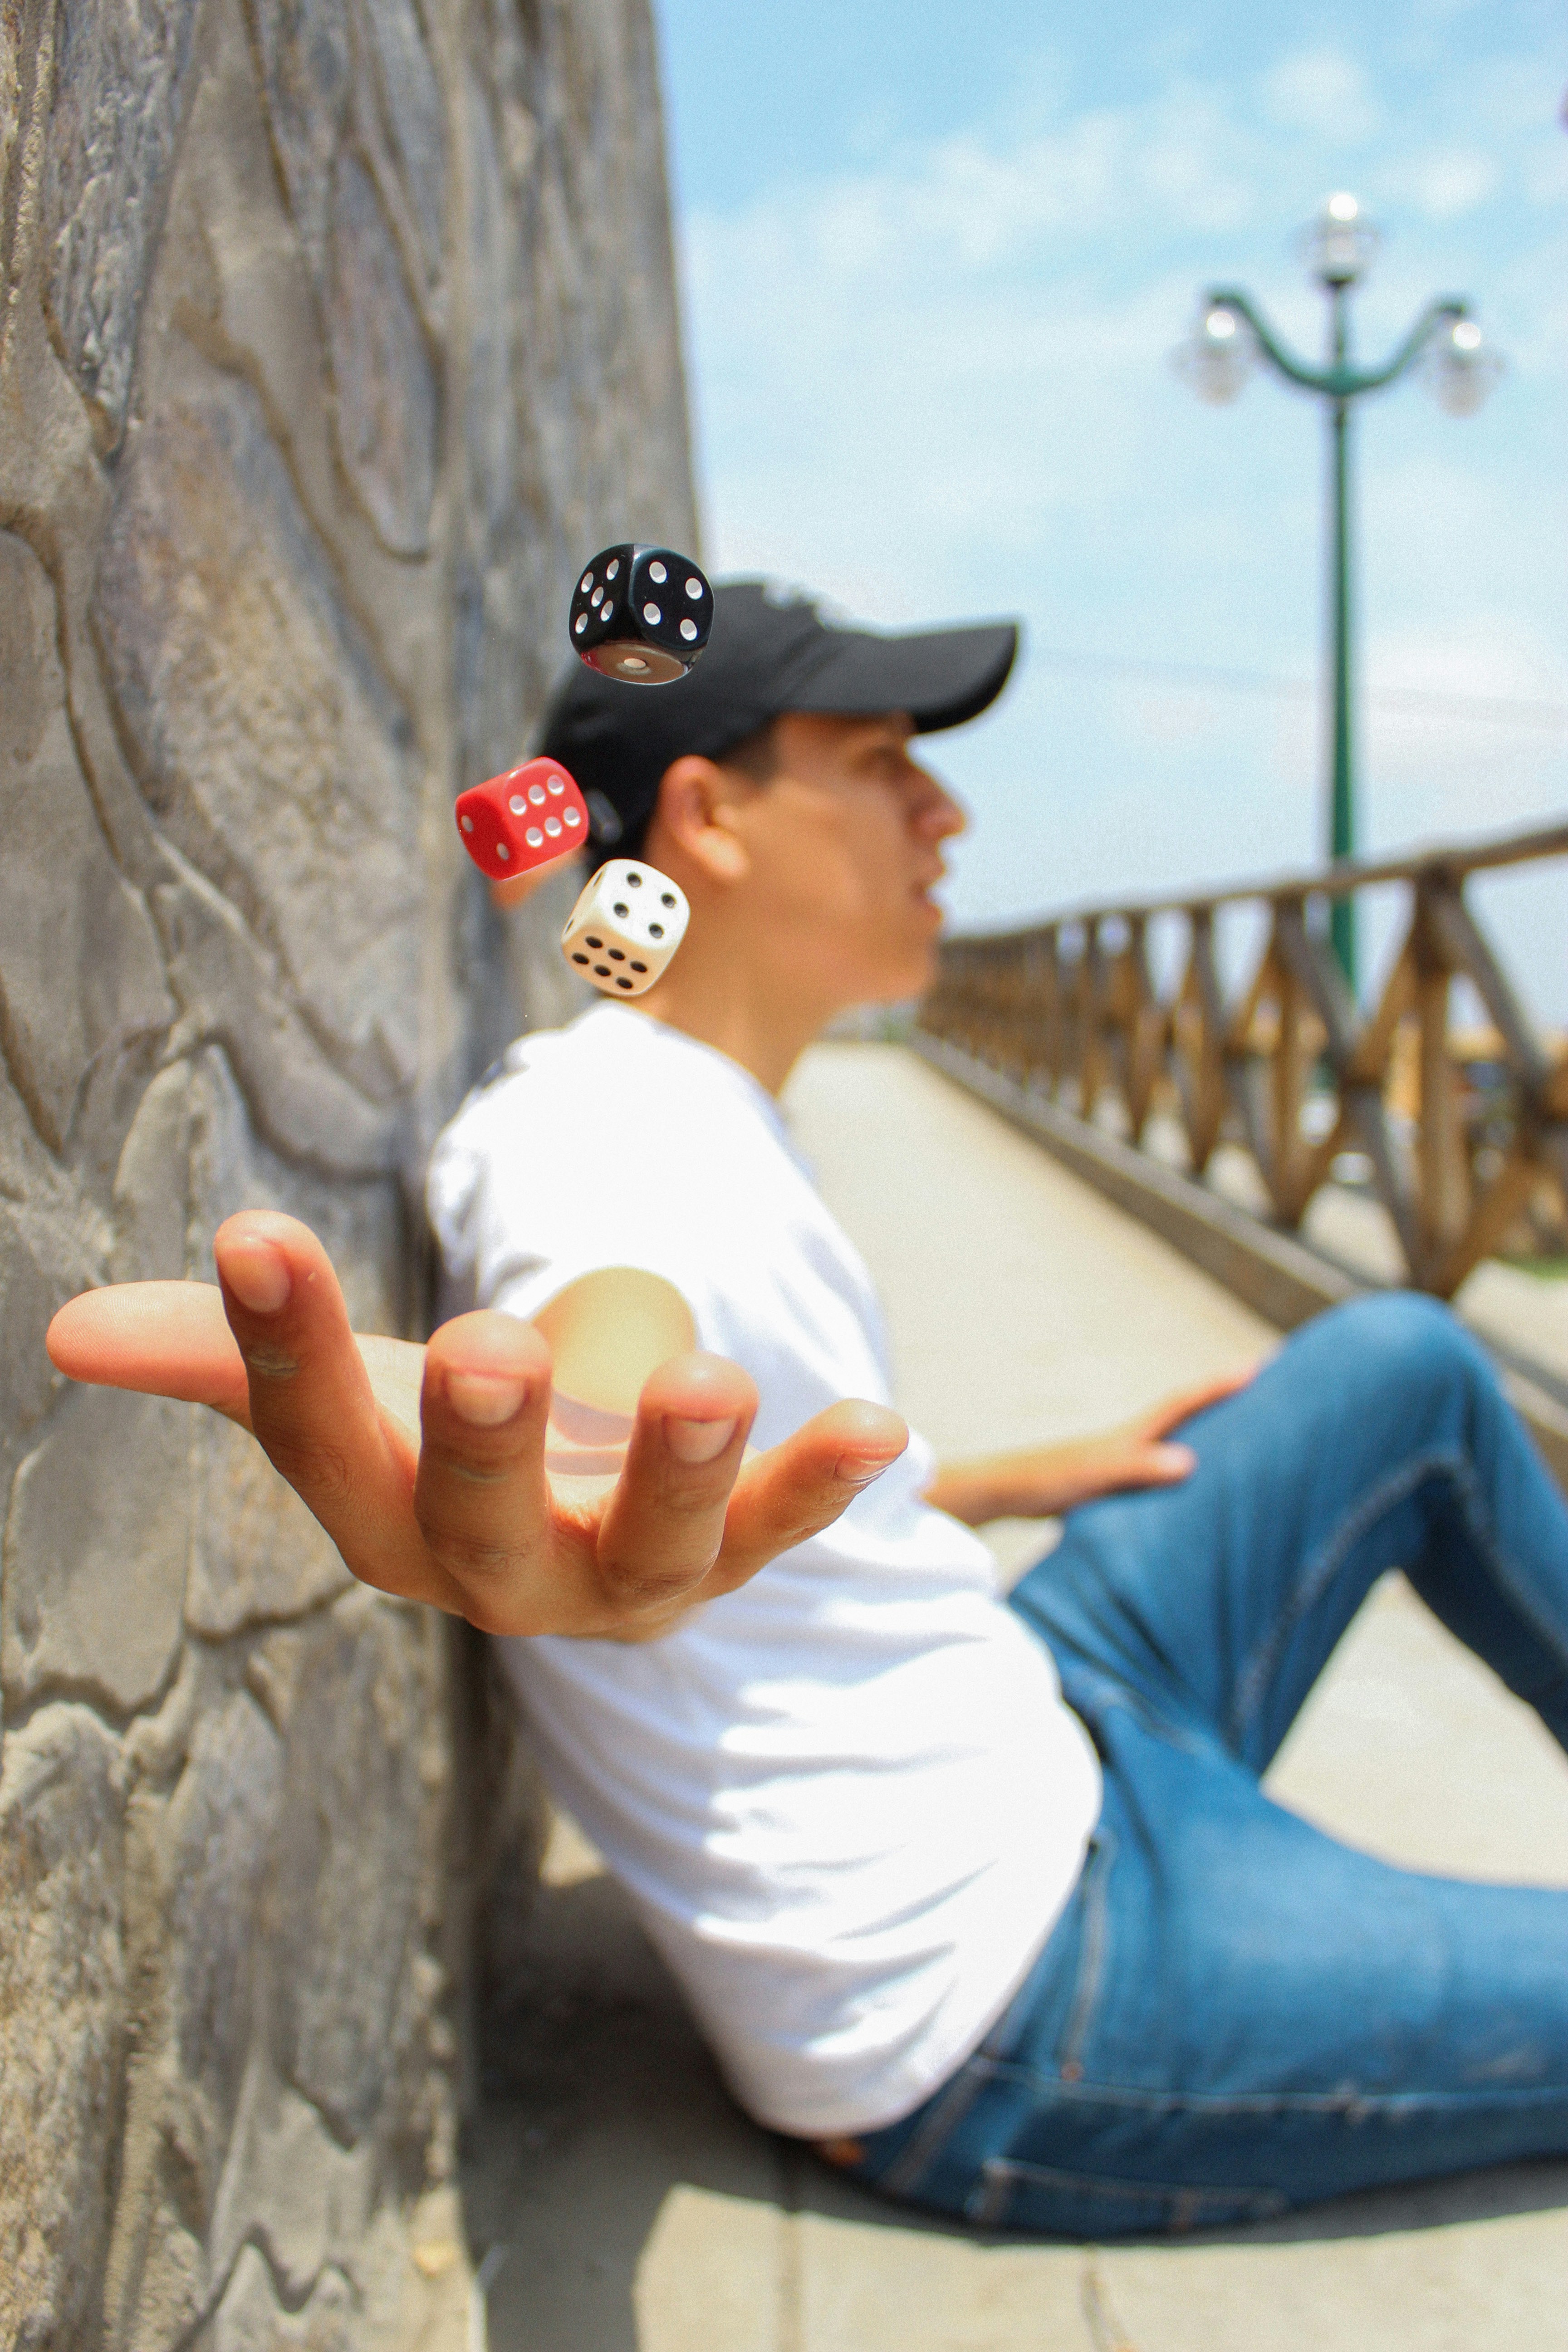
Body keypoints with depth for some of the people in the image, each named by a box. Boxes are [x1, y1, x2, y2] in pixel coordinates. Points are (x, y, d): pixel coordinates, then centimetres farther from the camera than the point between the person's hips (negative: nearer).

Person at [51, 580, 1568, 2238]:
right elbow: (617, 1300, -48)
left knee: (1399, 1366, 13)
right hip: (1005, 2016, -9)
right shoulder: (596, 1125, -23)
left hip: (1048, 1755, 9)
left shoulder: (713, 1120, 7)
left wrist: (1028, 1482, 26)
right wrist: (575, 1482, -69)